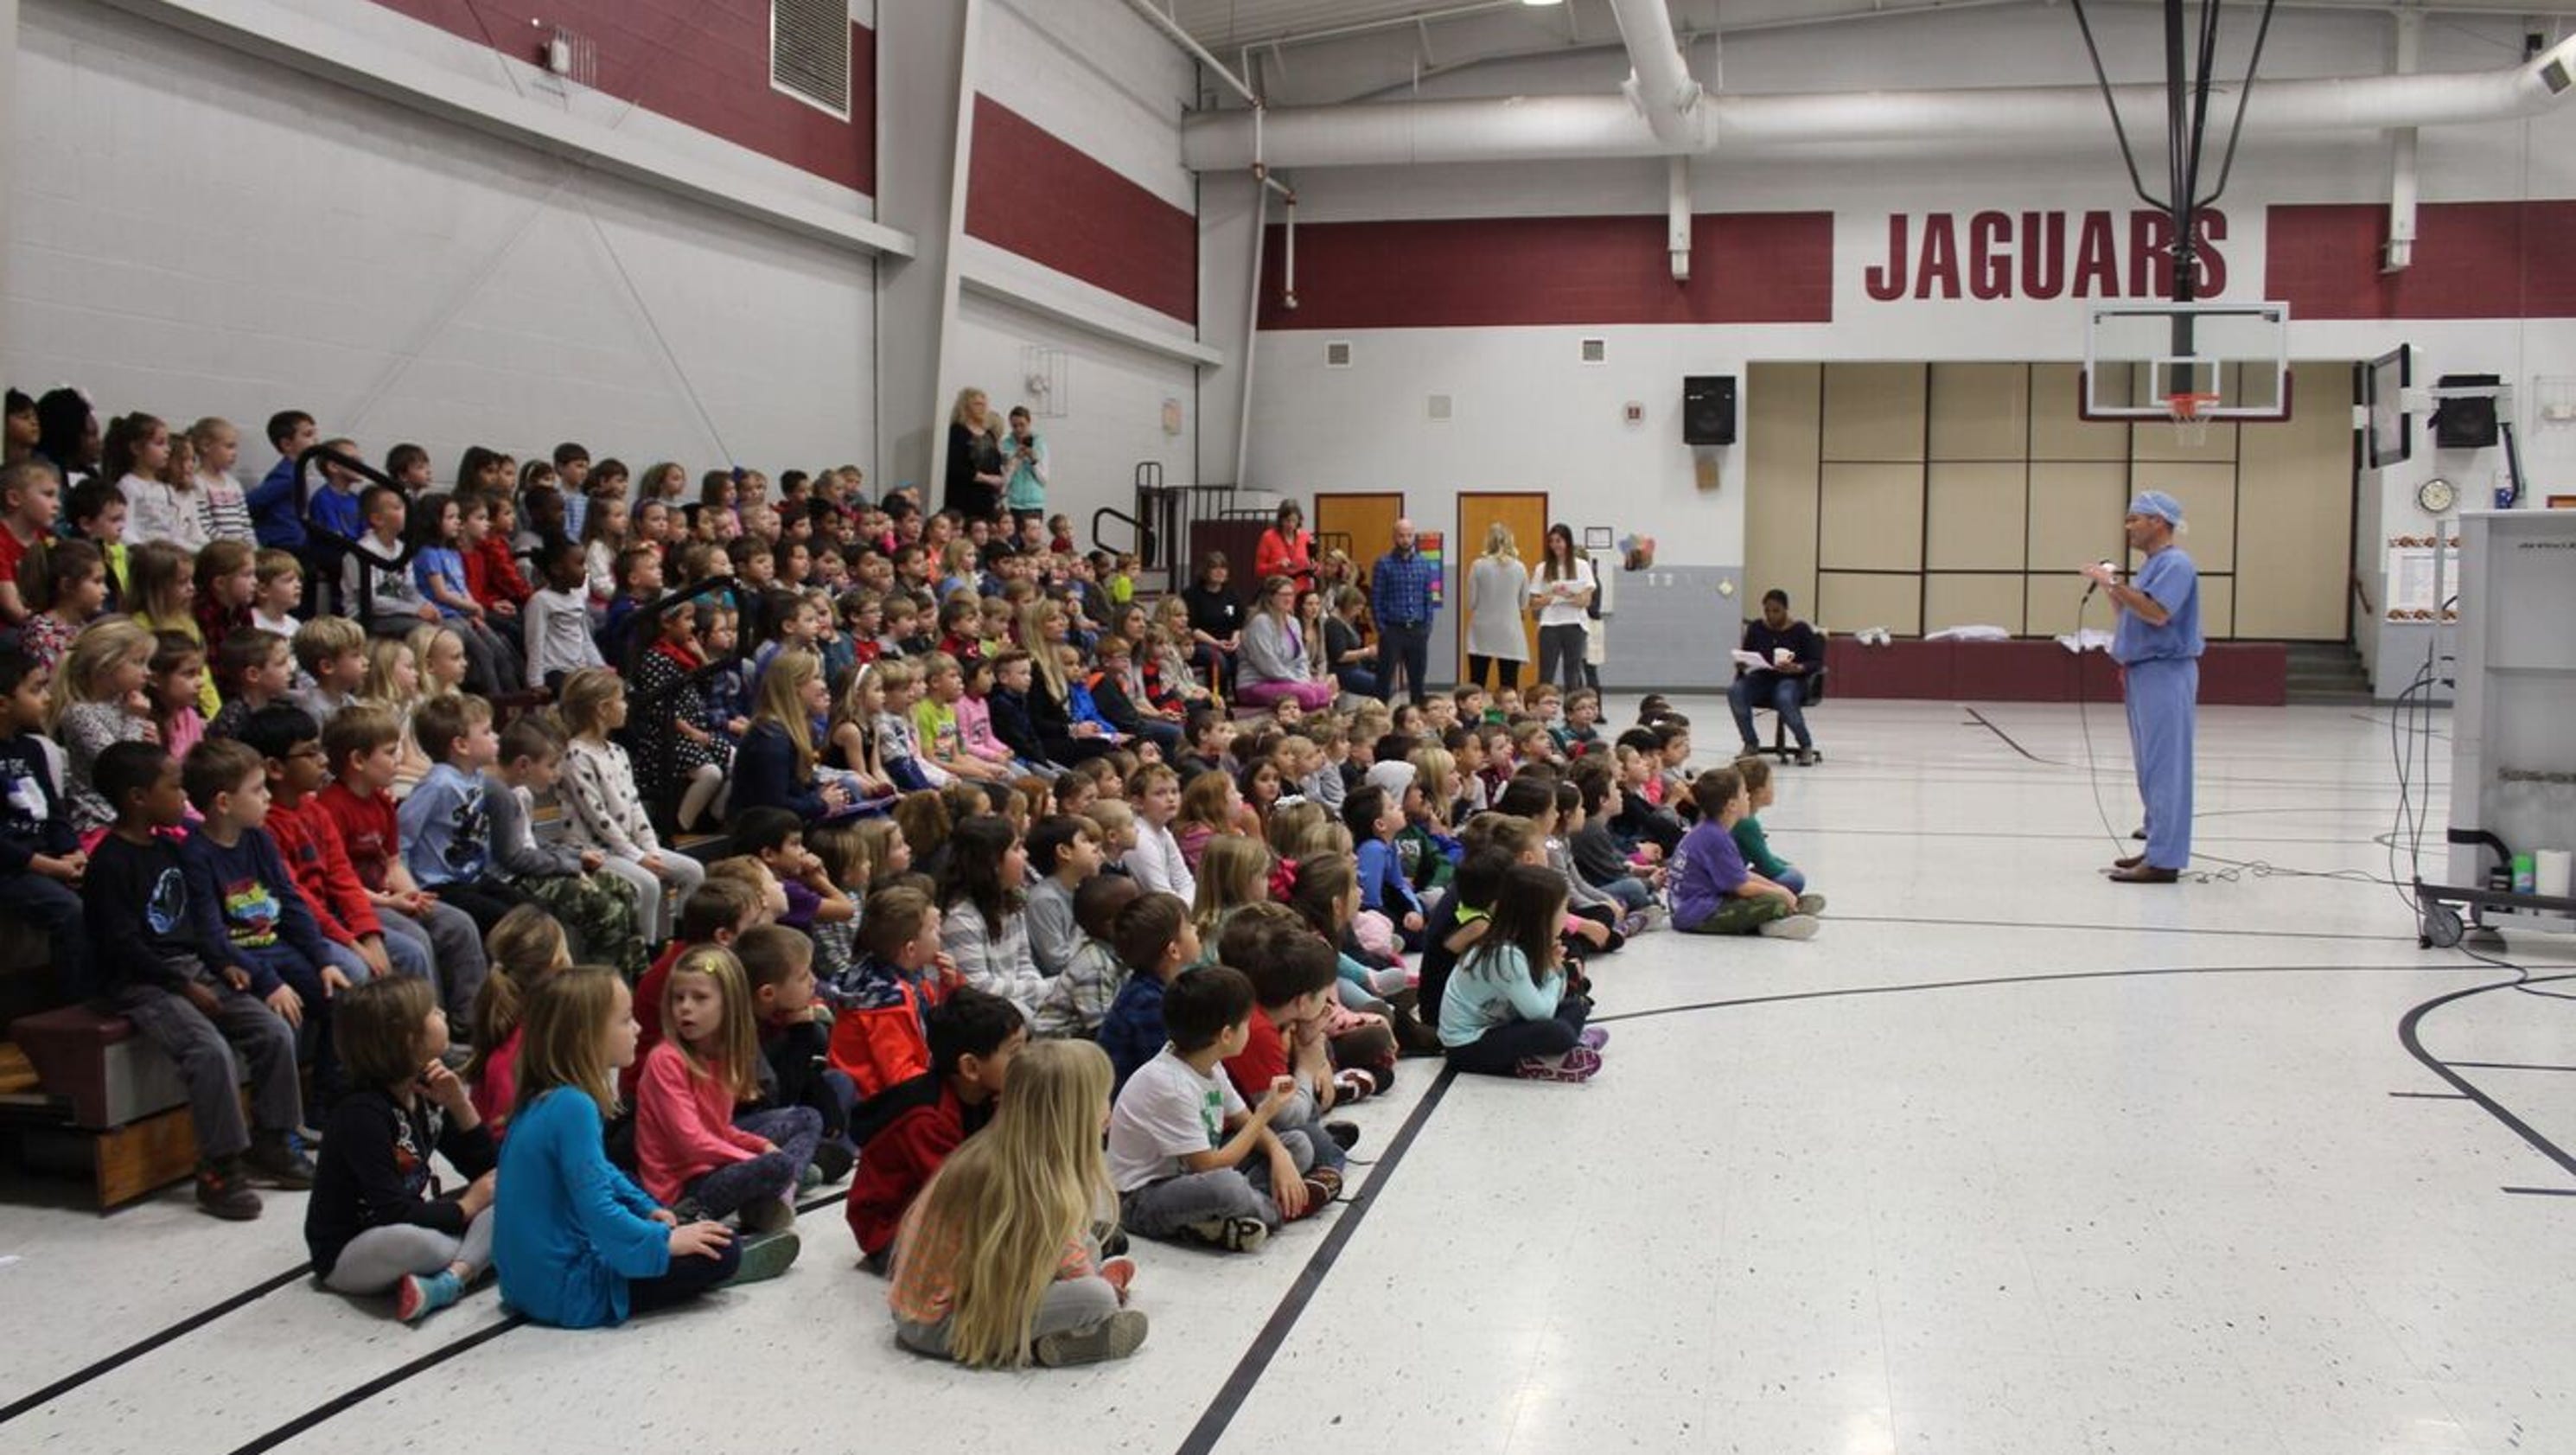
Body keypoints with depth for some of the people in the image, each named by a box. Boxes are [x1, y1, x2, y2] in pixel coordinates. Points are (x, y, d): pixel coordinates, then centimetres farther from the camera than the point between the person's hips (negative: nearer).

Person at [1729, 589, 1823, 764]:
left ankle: (1806, 746, -14)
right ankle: (1751, 743, -10)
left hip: (1791, 680, -3)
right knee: (1734, 690, -29)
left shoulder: (1801, 629, -5)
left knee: (1784, 699, -39)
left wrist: (1797, 668, -26)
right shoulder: (1755, 628, 3)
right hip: (1762, 679, 3)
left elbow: (1817, 662, -6)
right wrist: (1740, 663, -19)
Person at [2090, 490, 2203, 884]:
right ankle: (2158, 848, 19)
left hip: (2164, 675, -10)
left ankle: (2164, 860, -9)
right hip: (2142, 674, 10)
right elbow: (2132, 616, 19)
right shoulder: (2152, 565, 18)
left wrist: (2114, 583, -23)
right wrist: (2110, 588, 8)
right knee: (2151, 770, 13)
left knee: (2164, 770, -9)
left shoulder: (2175, 563, -13)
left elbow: (2157, 613, -27)